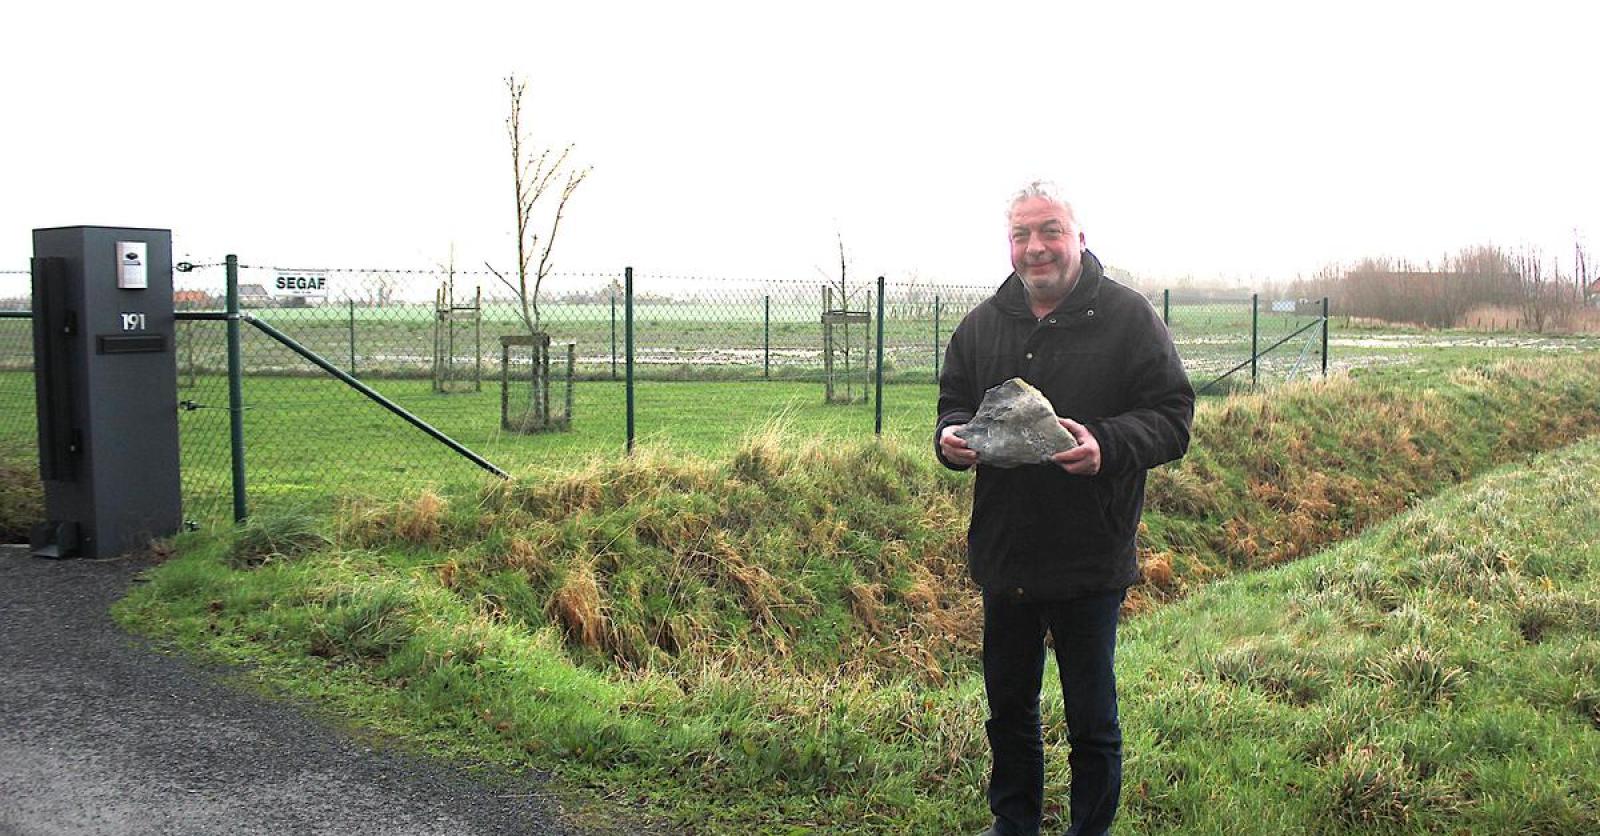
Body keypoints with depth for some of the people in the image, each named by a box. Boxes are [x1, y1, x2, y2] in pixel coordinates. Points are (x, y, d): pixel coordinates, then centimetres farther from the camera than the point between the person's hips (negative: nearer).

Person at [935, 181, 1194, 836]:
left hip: (1091, 559, -4)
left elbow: (1172, 417, -9)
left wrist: (1107, 444, -28)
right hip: (1003, 554, 5)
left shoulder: (1127, 317, -7)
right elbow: (953, 403, 15)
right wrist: (952, 438, -9)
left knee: (1091, 718, 9)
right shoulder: (983, 323, 7)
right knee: (1008, 704, 19)